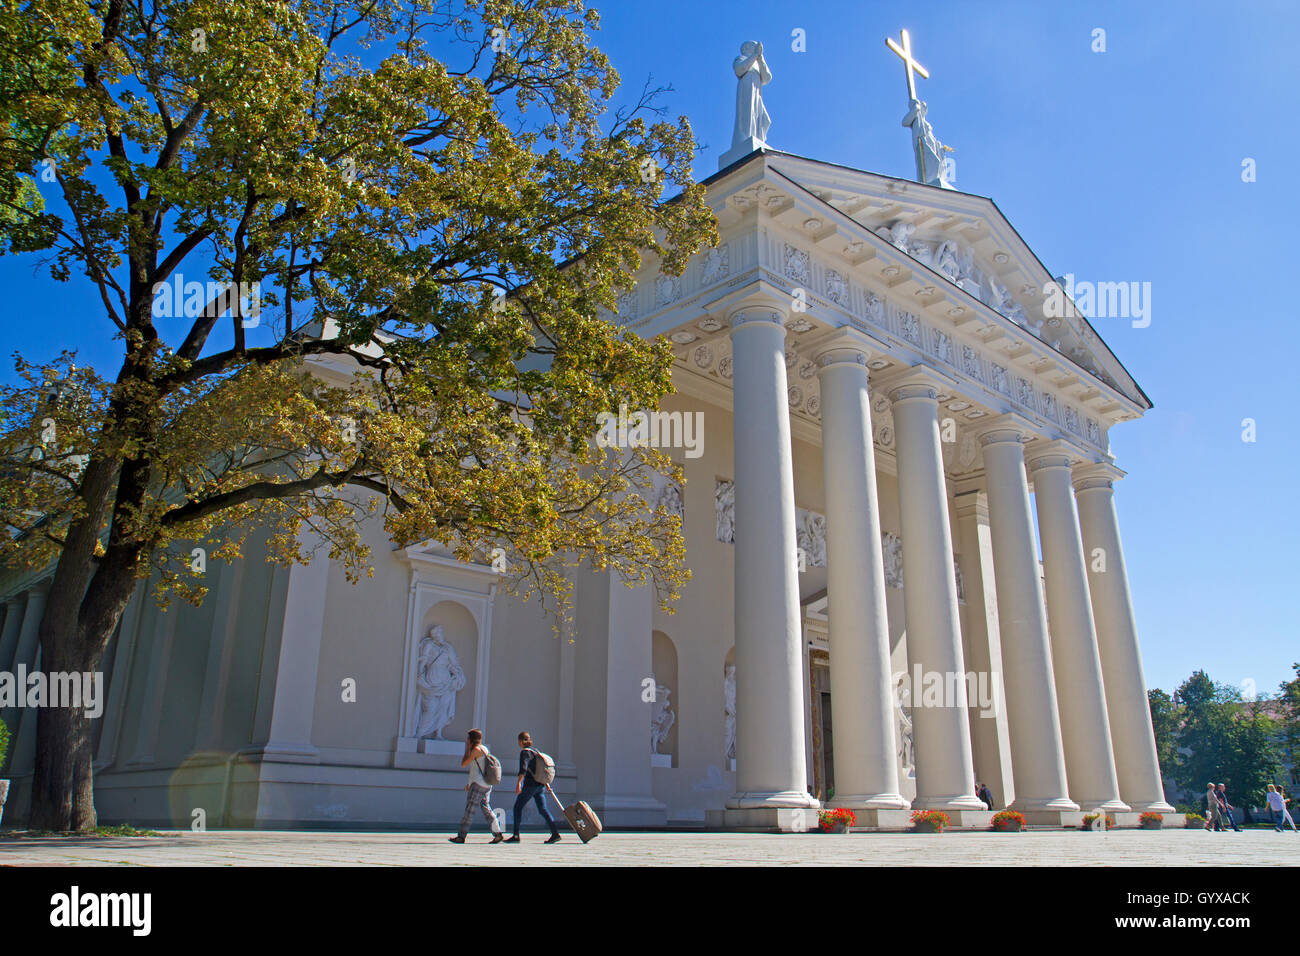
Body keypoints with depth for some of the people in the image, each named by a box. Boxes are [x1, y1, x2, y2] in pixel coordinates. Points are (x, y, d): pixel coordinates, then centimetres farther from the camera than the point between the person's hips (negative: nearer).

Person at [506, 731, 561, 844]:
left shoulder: (525, 752, -8)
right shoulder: (535, 751, 17)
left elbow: (523, 769, -23)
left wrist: (518, 783, -31)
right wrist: (546, 783, 33)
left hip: (530, 785, -8)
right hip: (540, 785, 8)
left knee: (517, 807, 3)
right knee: (543, 809, 5)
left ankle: (516, 835, 2)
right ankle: (555, 833, -5)